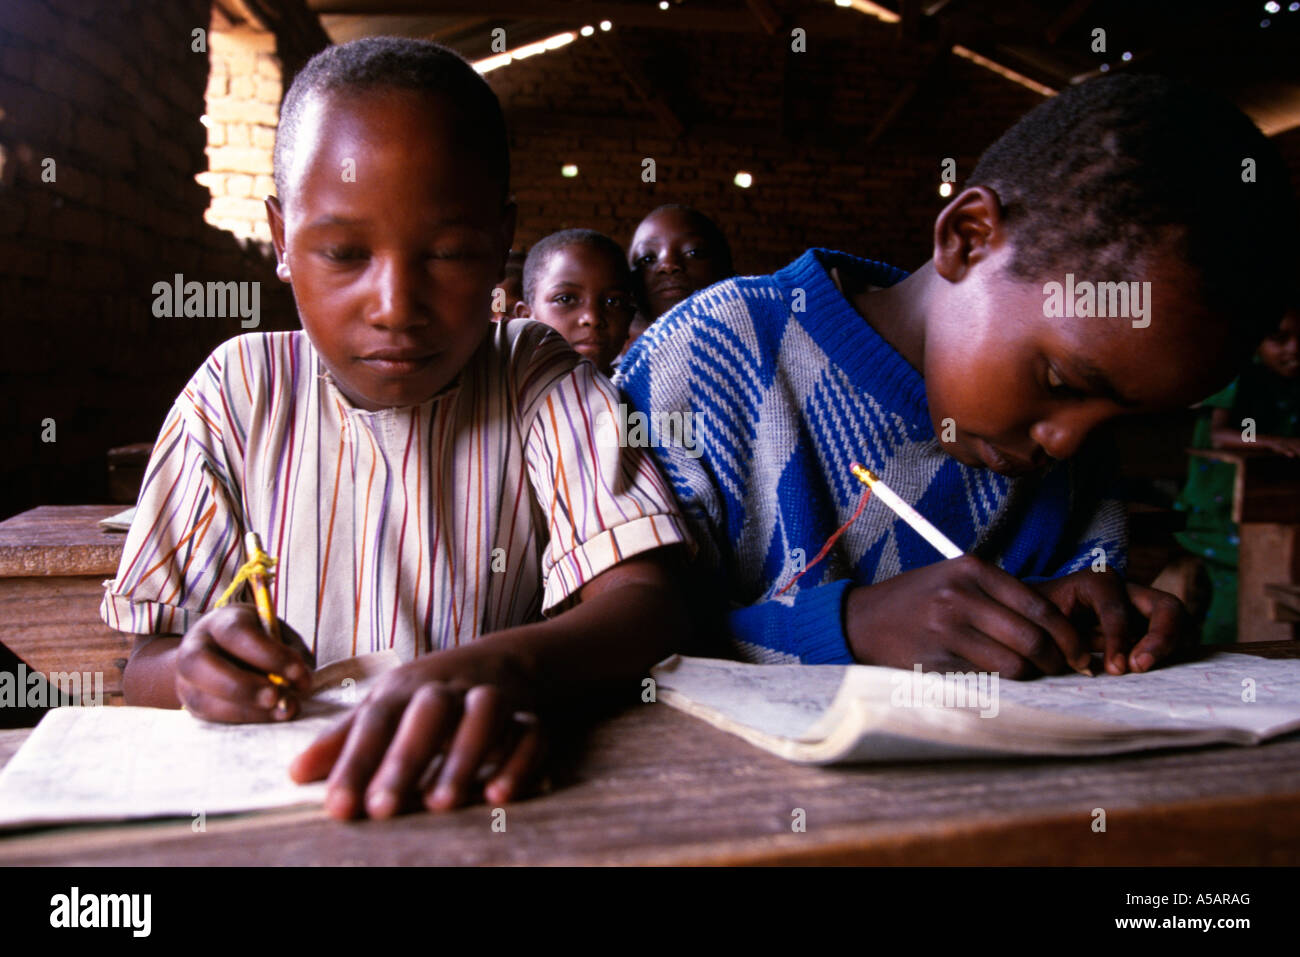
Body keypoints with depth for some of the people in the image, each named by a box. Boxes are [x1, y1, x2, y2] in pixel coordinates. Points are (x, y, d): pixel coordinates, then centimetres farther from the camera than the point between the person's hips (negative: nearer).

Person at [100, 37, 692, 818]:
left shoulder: (540, 382, -4)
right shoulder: (239, 393, 1)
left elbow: (647, 598, -16)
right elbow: (145, 661, 4)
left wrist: (504, 664, -36)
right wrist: (190, 672, -20)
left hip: (480, 796, -1)